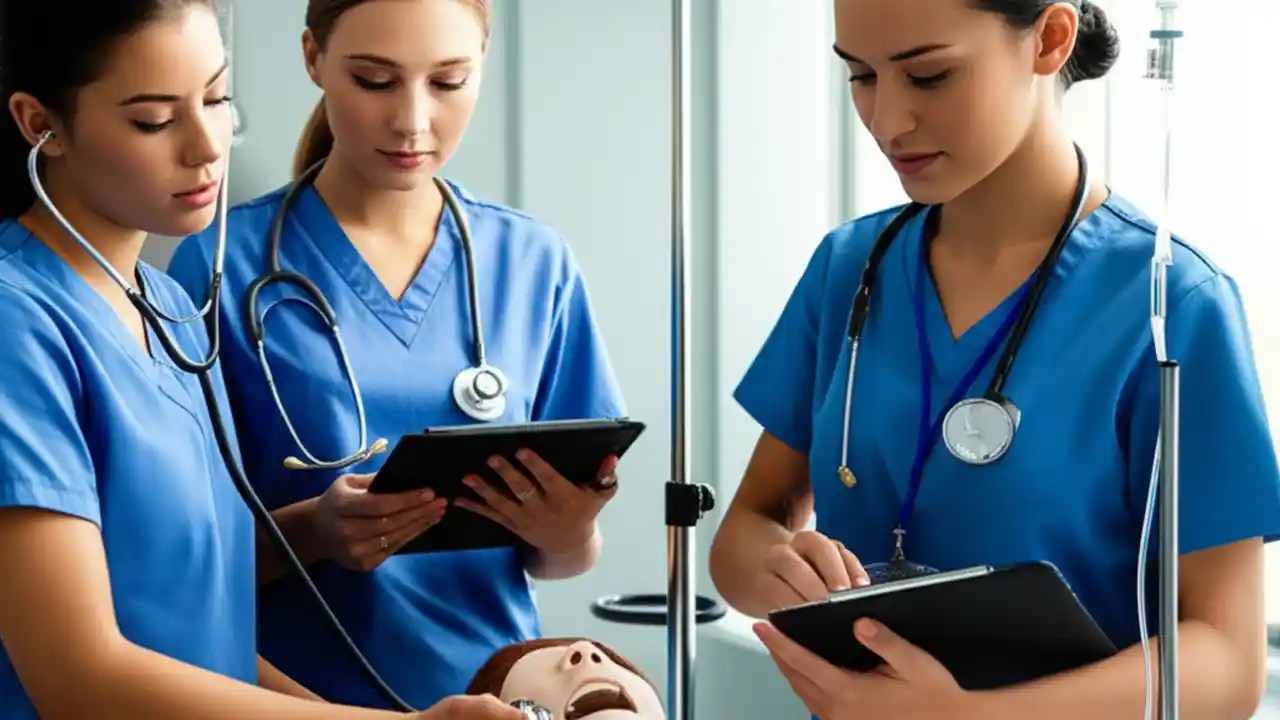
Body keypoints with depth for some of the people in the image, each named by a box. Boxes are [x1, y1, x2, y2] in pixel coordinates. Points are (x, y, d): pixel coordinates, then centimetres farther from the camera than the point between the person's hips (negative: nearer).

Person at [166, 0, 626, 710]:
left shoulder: (535, 264, 0)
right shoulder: (221, 265, -9)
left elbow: (563, 557, 5)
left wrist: (569, 535, -16)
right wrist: (307, 534, -25)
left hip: (491, 684, 3)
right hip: (302, 691, -2)